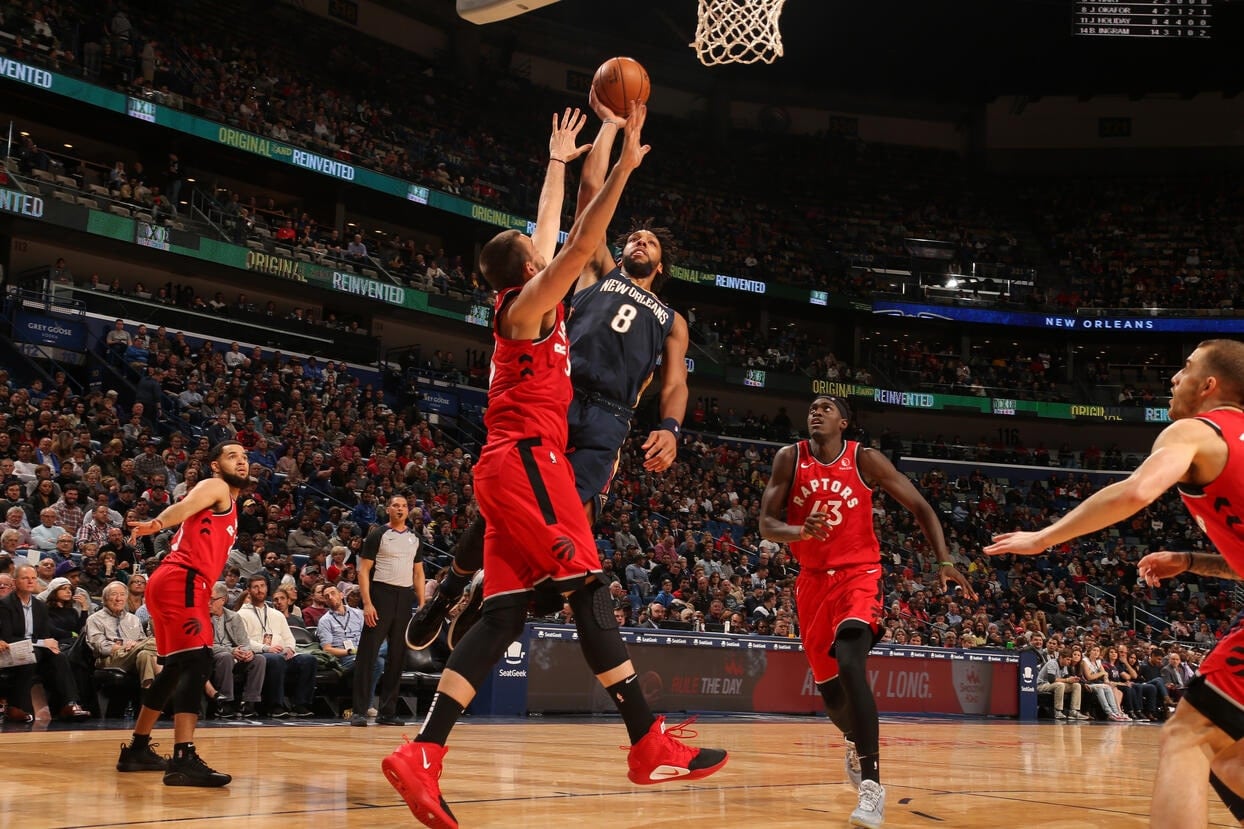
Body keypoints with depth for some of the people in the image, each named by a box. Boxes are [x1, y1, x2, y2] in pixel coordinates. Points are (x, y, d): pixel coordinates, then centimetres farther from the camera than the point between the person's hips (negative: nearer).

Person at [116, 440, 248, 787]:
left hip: (184, 584, 11)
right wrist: (156, 524, -40)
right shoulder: (215, 487, -1)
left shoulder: (229, 505, 27)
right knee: (197, 662, -20)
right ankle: (184, 758, -30)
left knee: (176, 669, 20)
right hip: (181, 581, -11)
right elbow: (183, 507, -22)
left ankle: (137, 749, 31)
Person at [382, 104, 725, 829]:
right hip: (529, 461, -10)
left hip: (510, 468, 10)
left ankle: (423, 755, -7)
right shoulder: (531, 302, -1)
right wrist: (625, 165, -10)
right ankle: (652, 747, -12)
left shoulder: (524, 304, 23)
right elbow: (582, 243, -12)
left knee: (504, 615, 1)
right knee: (590, 593, -11)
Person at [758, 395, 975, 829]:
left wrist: (945, 560, -13)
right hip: (813, 580, 4)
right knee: (827, 684, 12)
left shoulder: (866, 460, -8)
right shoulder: (789, 459, -3)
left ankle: (872, 784, -30)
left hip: (858, 574, -4)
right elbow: (766, 524, -6)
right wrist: (800, 531, -28)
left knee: (850, 664, -28)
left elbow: (919, 507, -2)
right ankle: (856, 742, 47)